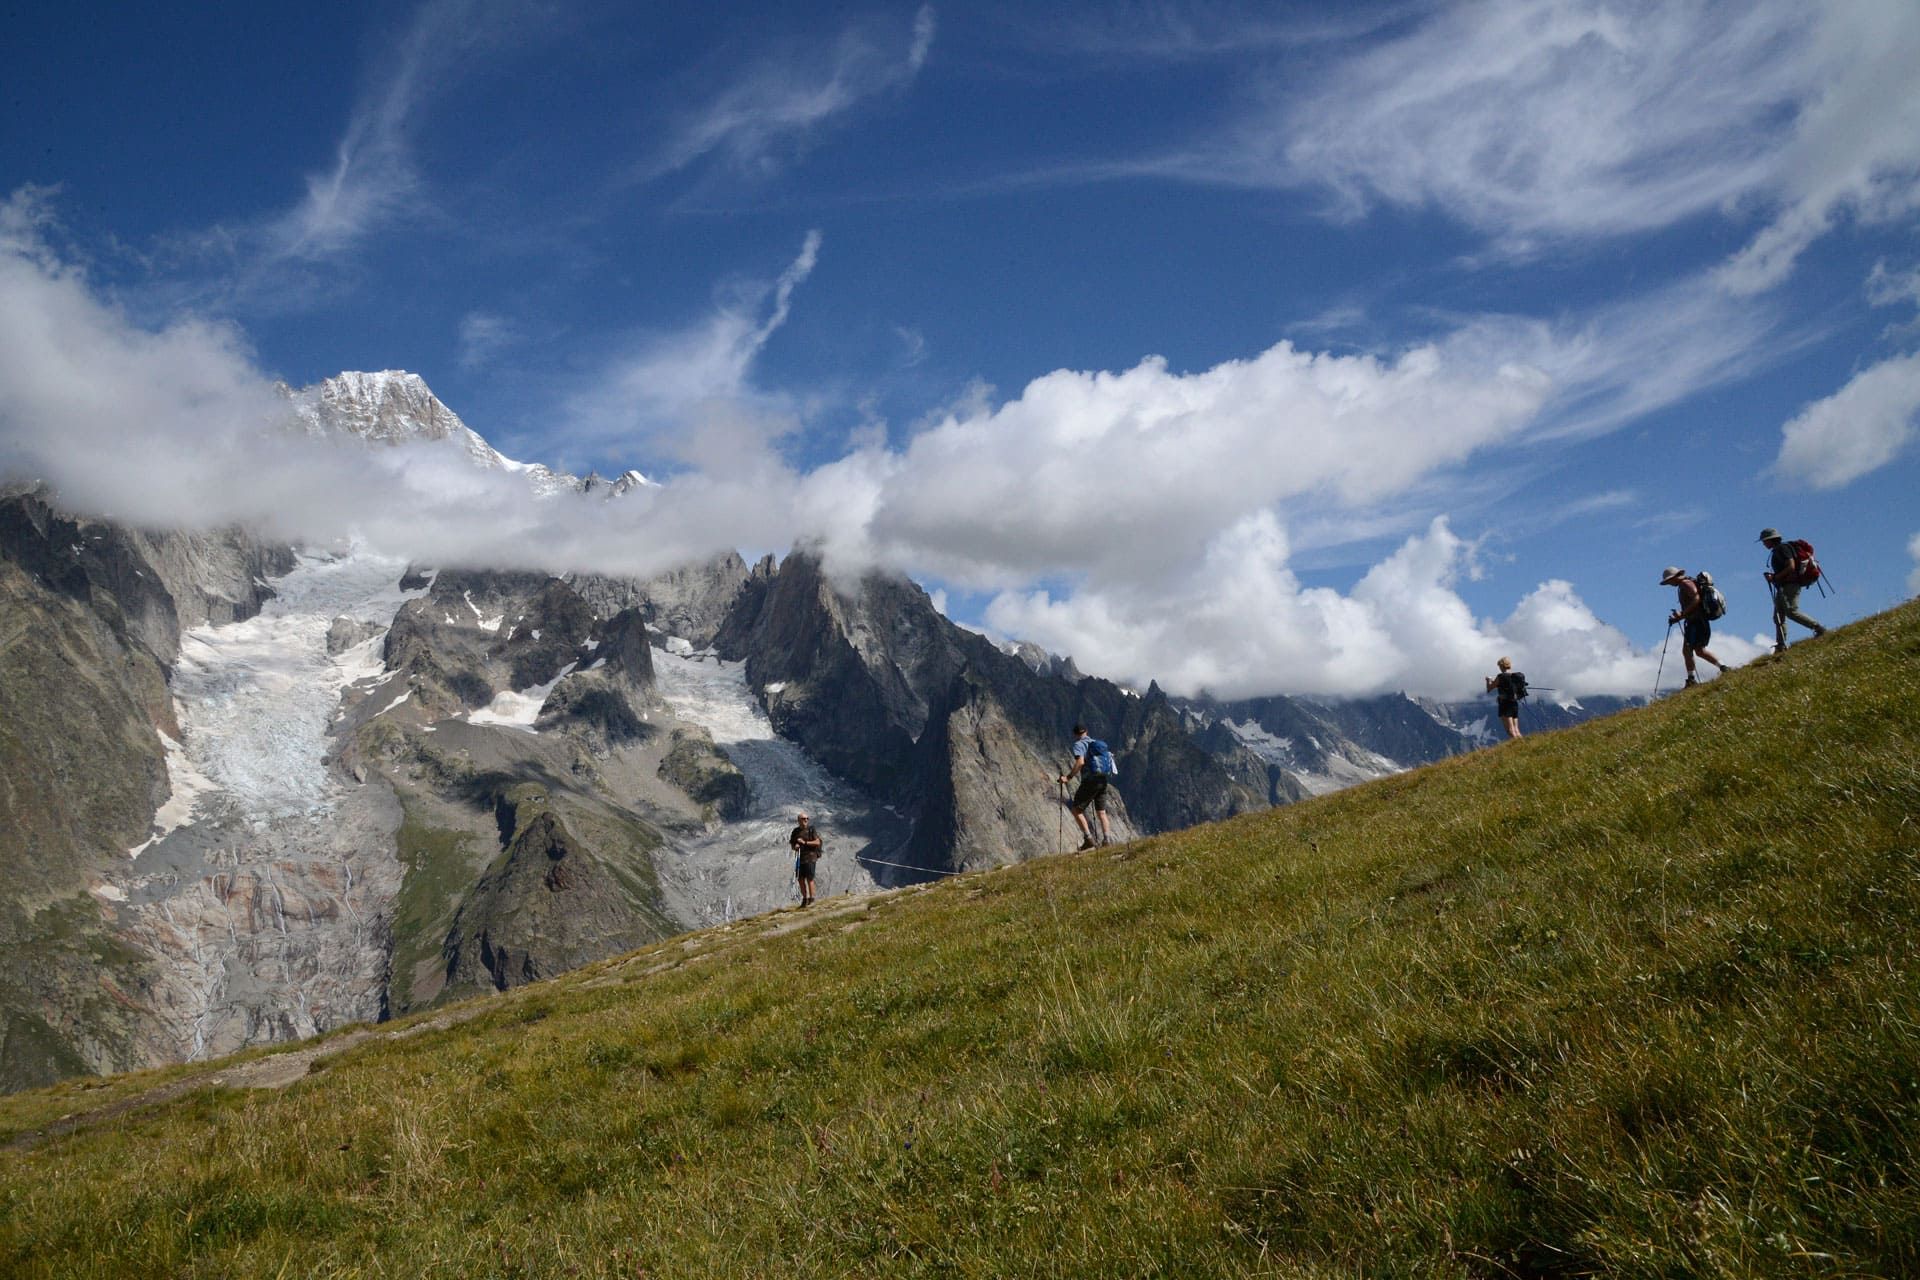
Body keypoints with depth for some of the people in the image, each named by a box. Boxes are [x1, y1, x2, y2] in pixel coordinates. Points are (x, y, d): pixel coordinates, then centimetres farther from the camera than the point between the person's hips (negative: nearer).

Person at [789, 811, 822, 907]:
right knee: (801, 880, 7)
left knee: (809, 879, -6)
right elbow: (791, 845, 16)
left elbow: (817, 842, -10)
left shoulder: (811, 829, -2)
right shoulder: (796, 831, 11)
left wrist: (805, 842, -17)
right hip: (799, 858, 5)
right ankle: (804, 899, 17)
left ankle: (811, 900, 0)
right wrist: (795, 847, -7)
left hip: (810, 858, -5)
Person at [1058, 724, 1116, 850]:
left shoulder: (1079, 744, -4)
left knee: (1076, 809, 2)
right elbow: (1109, 756, 22)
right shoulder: (1097, 743, 18)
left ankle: (1088, 838, -8)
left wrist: (1068, 777, -18)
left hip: (1090, 780, -7)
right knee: (1101, 812, 14)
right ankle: (1107, 839, 7)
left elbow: (1080, 762, -20)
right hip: (1103, 781, 7)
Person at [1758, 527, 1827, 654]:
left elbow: (1791, 567, -18)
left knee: (1791, 611, -22)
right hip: (1782, 587, 10)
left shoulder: (1782, 548, -7)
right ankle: (1780, 646, 0)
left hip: (1790, 585, -10)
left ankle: (1819, 629, -17)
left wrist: (1775, 577, -15)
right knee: (1778, 617, 4)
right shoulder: (1776, 552, 22)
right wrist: (1773, 577, 6)